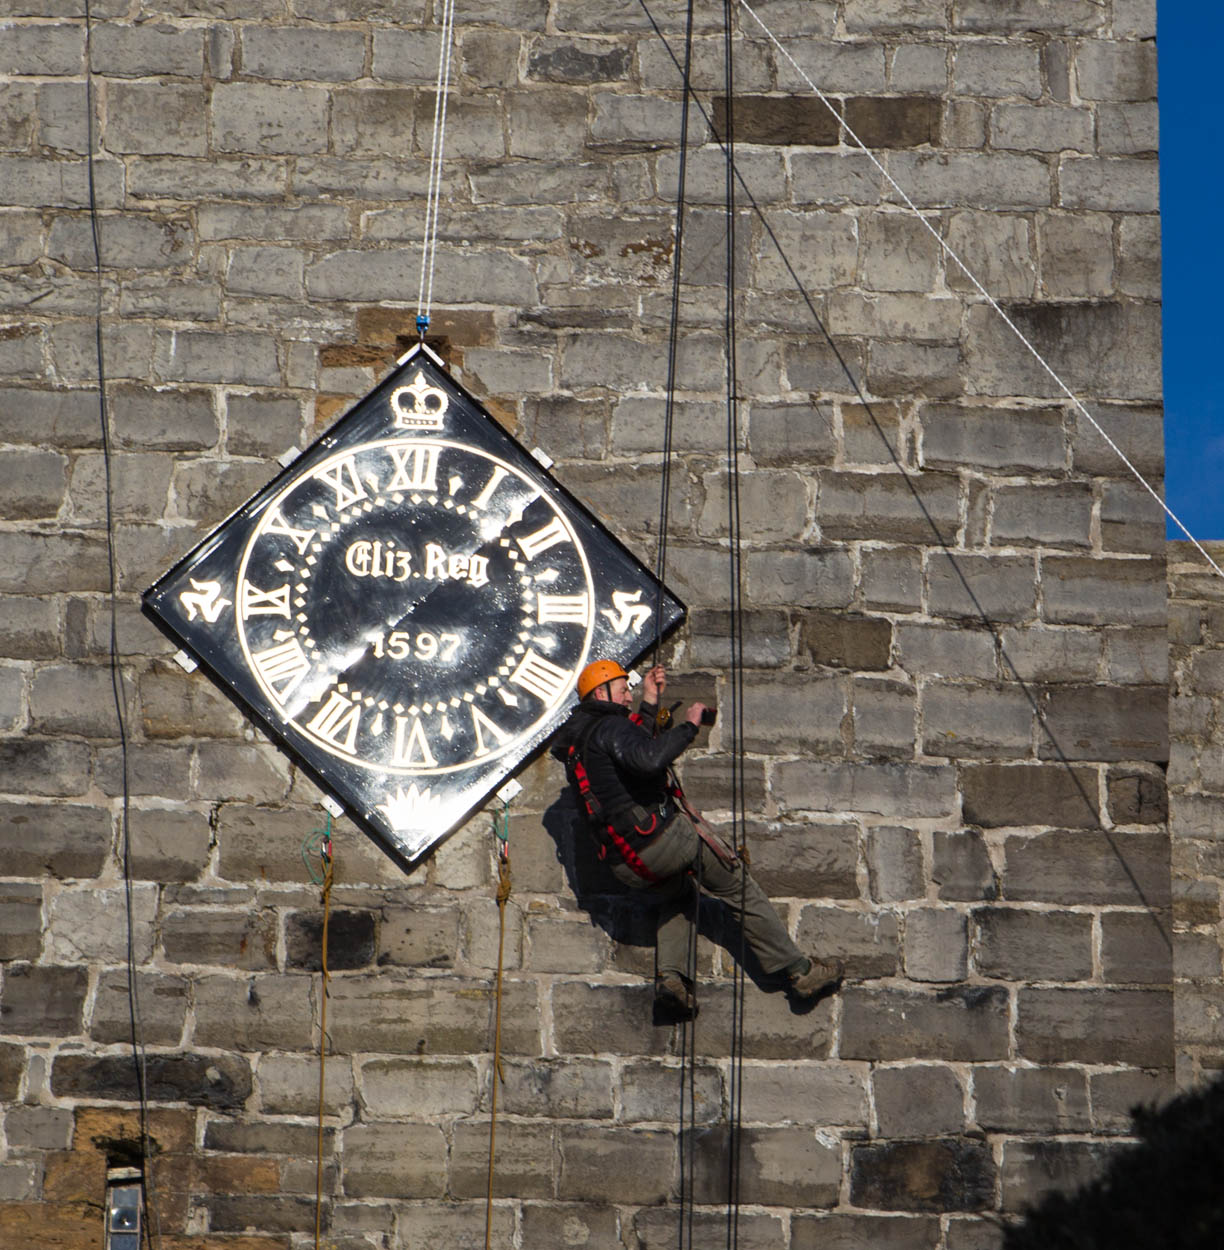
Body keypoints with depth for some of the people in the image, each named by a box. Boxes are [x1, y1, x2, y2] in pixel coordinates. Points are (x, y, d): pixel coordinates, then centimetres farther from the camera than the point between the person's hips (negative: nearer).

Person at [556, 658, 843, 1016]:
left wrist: (649, 704, 31)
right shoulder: (610, 727, -11)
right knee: (738, 886, 7)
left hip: (625, 864, 8)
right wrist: (688, 726, -20)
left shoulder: (575, 741, 17)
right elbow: (648, 760, -30)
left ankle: (671, 974, 9)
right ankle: (798, 970, 11)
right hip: (662, 833, -8)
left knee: (677, 894, 34)